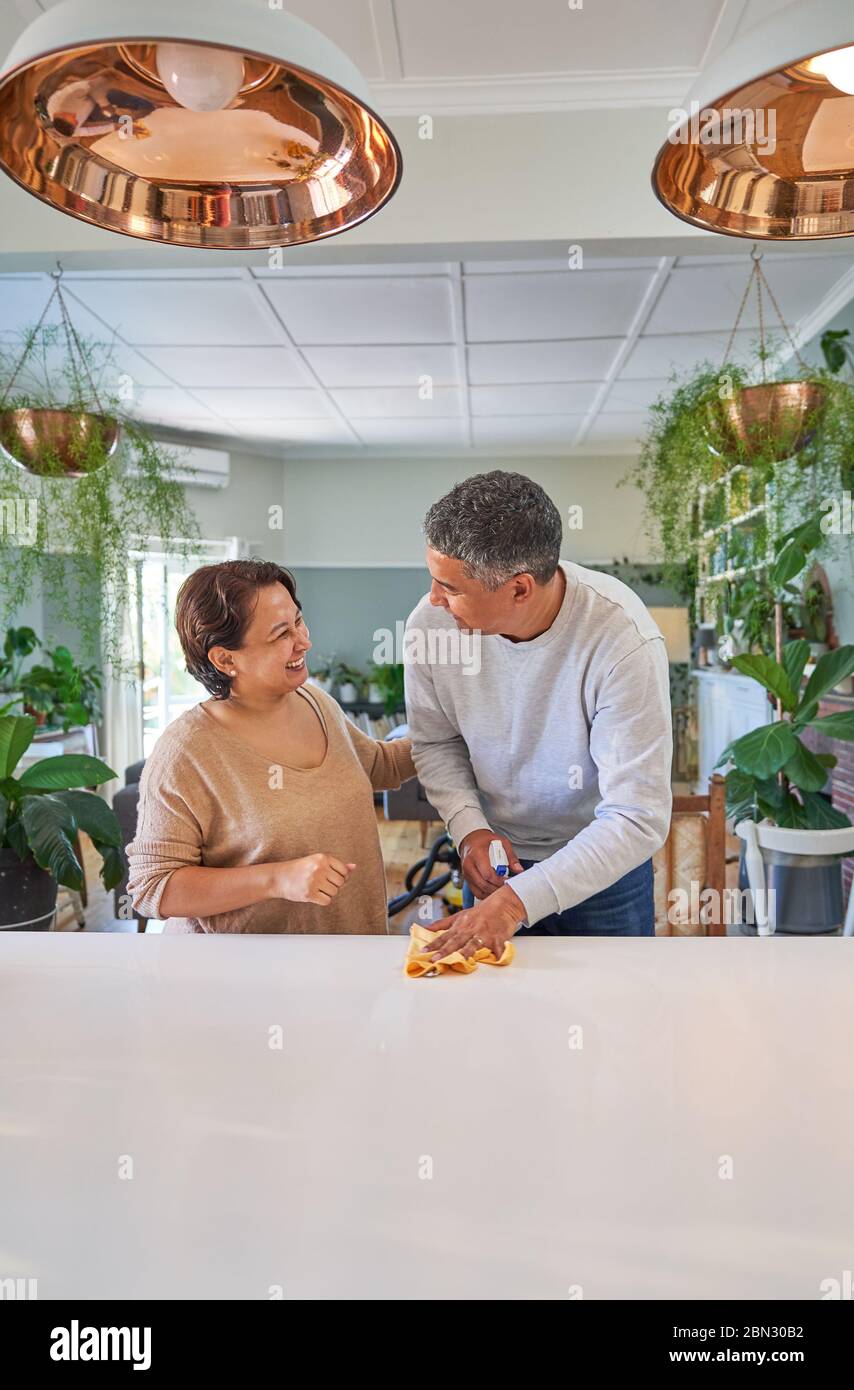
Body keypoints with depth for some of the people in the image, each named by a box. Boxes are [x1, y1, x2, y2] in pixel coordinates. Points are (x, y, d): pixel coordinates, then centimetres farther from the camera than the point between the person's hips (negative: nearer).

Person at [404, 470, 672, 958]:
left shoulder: (624, 641, -31)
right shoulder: (432, 621, -20)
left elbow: (637, 820, -30)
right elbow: (436, 743, -2)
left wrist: (519, 900, -34)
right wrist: (470, 829, -18)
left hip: (604, 865, -2)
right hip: (495, 856, 3)